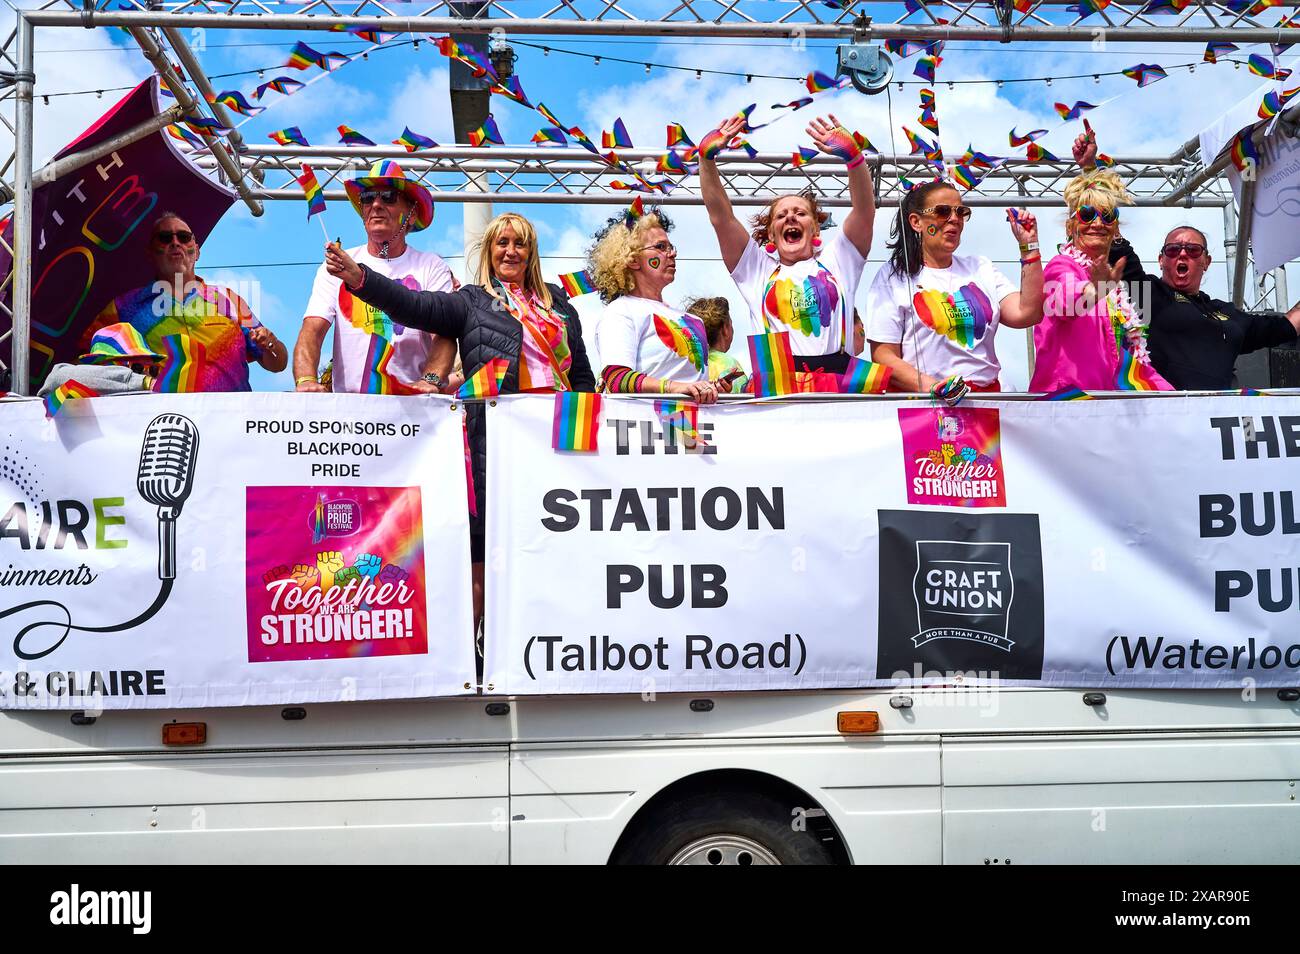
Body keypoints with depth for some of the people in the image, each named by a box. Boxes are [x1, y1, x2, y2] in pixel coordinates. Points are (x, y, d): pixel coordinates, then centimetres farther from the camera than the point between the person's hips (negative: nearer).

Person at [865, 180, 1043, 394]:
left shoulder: (980, 268, 20)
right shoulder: (893, 276, 5)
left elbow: (1027, 314, 7)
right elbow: (883, 356, -3)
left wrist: (1029, 247, 7)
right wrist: (931, 387, -19)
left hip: (985, 394, 3)